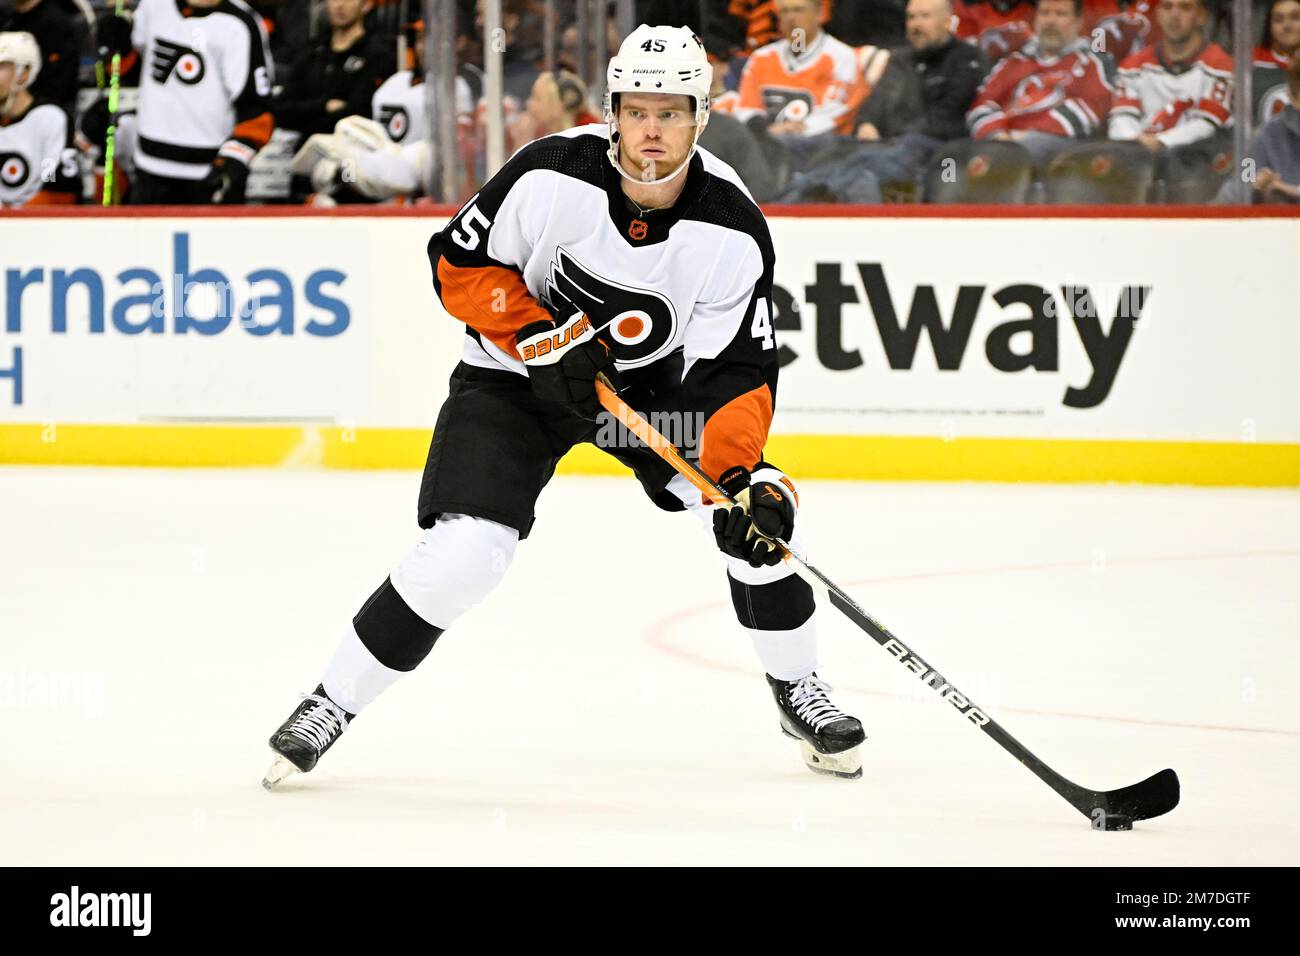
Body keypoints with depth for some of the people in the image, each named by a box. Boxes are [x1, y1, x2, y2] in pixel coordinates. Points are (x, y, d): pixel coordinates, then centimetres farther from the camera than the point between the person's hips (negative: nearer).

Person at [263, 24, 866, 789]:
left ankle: (798, 689, 12)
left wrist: (740, 472, -32)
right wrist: (541, 338, -23)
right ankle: (333, 703, -4)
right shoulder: (553, 176, -25)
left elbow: (737, 369, -17)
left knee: (760, 514, -13)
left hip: (656, 380, 3)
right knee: (464, 550, -20)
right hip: (517, 378, -2)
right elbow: (459, 264, -13)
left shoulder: (734, 231, -20)